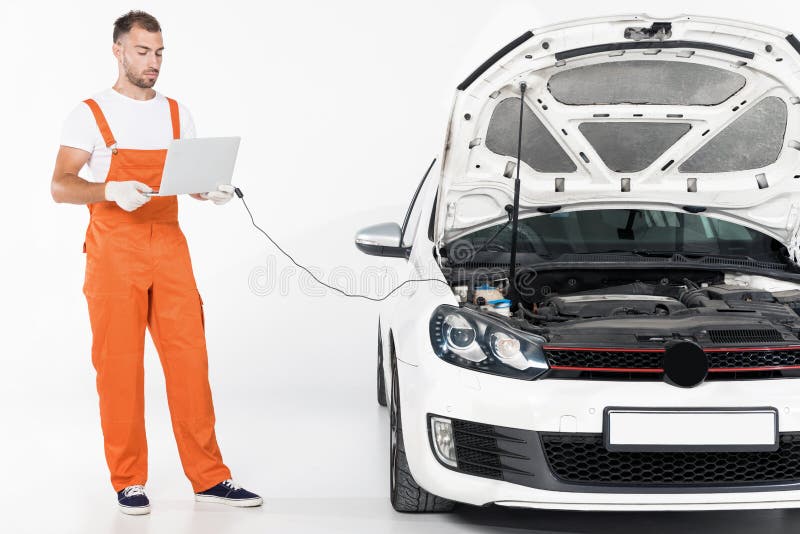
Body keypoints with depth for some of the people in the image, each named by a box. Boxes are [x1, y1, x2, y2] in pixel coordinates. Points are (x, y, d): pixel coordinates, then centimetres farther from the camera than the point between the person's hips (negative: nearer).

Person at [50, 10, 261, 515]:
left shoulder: (177, 114, 14)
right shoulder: (91, 114, 0)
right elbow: (61, 186, -6)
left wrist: (212, 190, -4)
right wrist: (111, 191, -25)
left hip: (170, 249, 4)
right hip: (114, 252, -4)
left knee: (190, 359, 1)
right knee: (119, 366, -2)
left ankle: (209, 477, 8)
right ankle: (129, 482, 8)